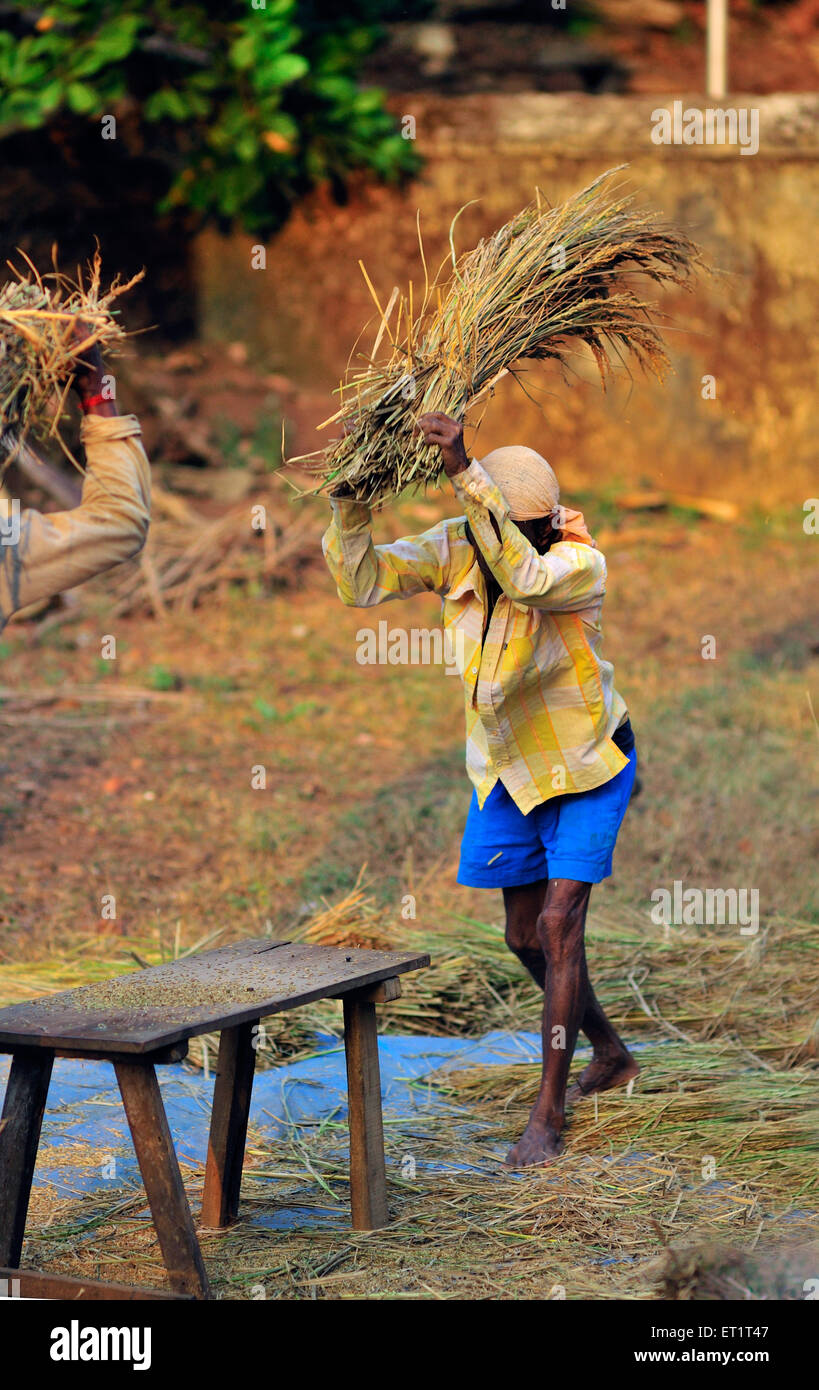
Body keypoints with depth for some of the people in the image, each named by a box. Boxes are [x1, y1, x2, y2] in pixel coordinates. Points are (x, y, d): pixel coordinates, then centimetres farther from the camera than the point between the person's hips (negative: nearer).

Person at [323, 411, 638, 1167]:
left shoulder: (581, 566, -29)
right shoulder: (458, 547, -15)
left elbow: (523, 576, -51)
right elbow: (363, 581, -20)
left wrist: (464, 472, -59)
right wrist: (348, 500, -35)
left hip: (584, 765, -6)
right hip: (506, 767, 6)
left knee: (559, 924, -13)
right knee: (526, 935, 13)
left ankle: (549, 1112, -4)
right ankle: (610, 1055, 38)